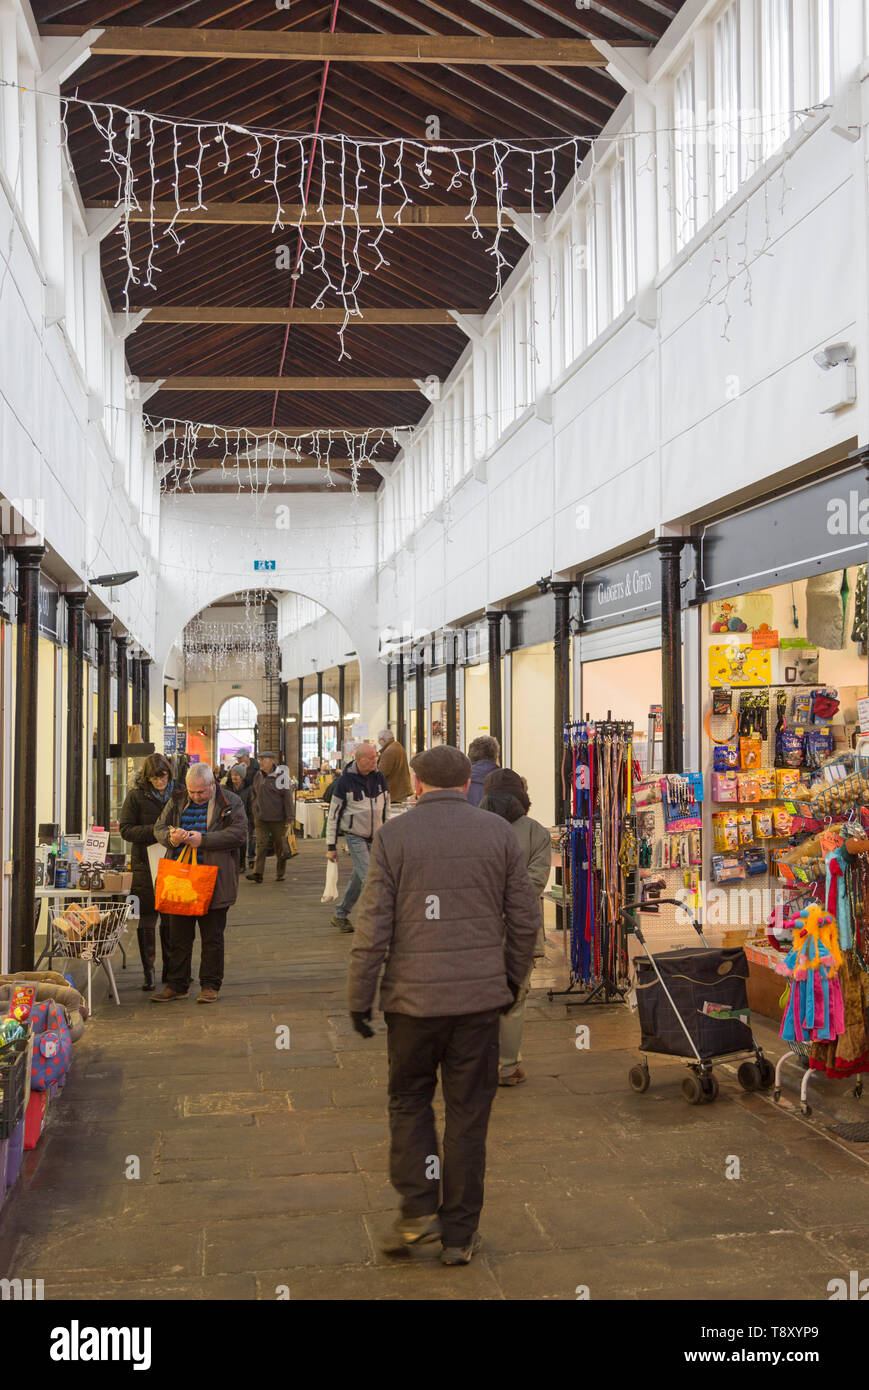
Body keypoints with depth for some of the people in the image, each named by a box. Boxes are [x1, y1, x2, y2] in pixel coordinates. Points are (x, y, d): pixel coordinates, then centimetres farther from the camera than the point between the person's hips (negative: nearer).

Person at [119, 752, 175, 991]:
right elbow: (126, 829, -6)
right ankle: (149, 972, 10)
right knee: (147, 919, 3)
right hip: (145, 863, -2)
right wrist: (155, 831, -18)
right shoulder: (136, 795, -4)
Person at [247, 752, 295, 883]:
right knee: (261, 844, -5)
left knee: (279, 845, 6)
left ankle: (280, 874, 17)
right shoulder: (257, 776, 9)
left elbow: (287, 797, -10)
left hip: (277, 818, -4)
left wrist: (290, 817, -14)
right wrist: (254, 811, 15)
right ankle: (258, 873, -10)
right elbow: (254, 794, 20)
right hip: (261, 818, 4)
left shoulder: (281, 775, -8)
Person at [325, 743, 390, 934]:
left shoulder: (379, 778, 4)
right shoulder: (345, 781, -9)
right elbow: (334, 814, -4)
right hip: (354, 836, -5)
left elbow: (386, 809, 15)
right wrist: (331, 846, -4)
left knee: (358, 880, 12)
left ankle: (340, 915, 27)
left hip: (374, 837, 5)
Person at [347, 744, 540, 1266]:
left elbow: (374, 926, -6)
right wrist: (512, 982, 18)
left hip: (414, 996, -1)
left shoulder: (393, 835, -4)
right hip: (480, 995, 1)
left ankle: (418, 1211, 9)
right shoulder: (499, 832, 2)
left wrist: (360, 998, 2)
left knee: (410, 1102, 18)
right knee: (469, 1113, 10)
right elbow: (525, 920, 5)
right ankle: (460, 1234, 16)